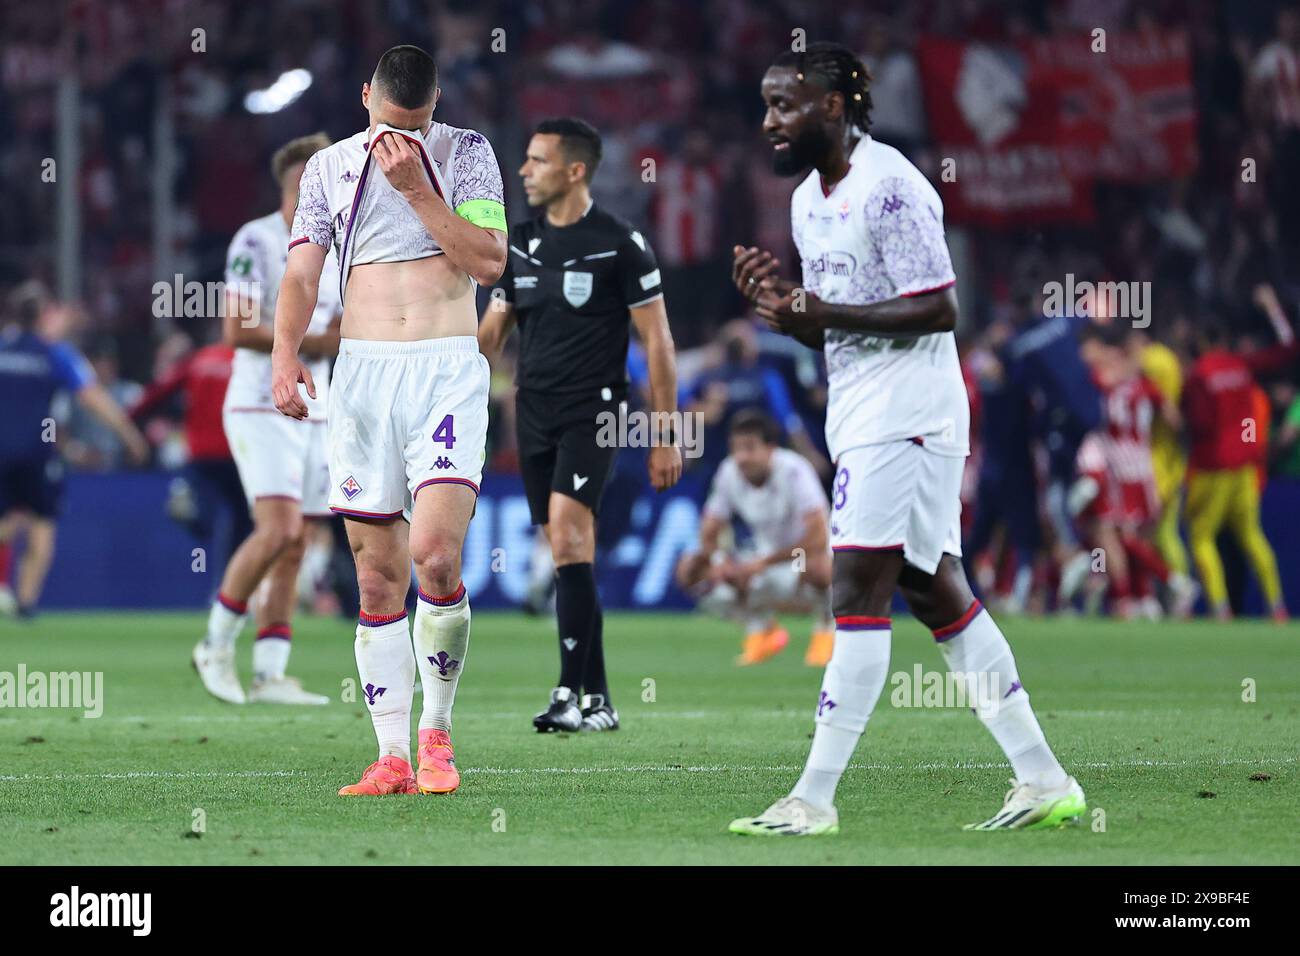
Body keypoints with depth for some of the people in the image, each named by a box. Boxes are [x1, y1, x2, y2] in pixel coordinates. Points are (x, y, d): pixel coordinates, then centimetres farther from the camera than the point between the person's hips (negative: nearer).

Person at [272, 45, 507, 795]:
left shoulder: (466, 154, 5)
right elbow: (302, 272, 5)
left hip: (448, 371, -3)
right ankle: (393, 758, 5)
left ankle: (437, 732, 0)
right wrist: (286, 352, -12)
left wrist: (414, 187, -10)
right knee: (378, 578, 1)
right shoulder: (330, 167, 11)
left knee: (436, 554, -18)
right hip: (363, 372, 3)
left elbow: (489, 262, -6)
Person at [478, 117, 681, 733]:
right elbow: (491, 333, 15)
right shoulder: (520, 242, 11)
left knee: (568, 537, -21)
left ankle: (572, 692, -23)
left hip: (593, 414, -6)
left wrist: (665, 436, -5)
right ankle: (597, 703, 11)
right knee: (569, 560, 6)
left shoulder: (620, 244, -6)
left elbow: (657, 341, -3)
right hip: (534, 415, 6)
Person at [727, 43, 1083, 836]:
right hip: (861, 415, 10)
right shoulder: (811, 199, 16)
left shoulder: (889, 187, -15)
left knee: (859, 593, -11)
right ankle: (1043, 779, 12)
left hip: (907, 418, -10)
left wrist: (819, 309, -22)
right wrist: (779, 300, 1)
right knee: (936, 593, 9)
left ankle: (815, 799, -12)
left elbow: (940, 308, -19)